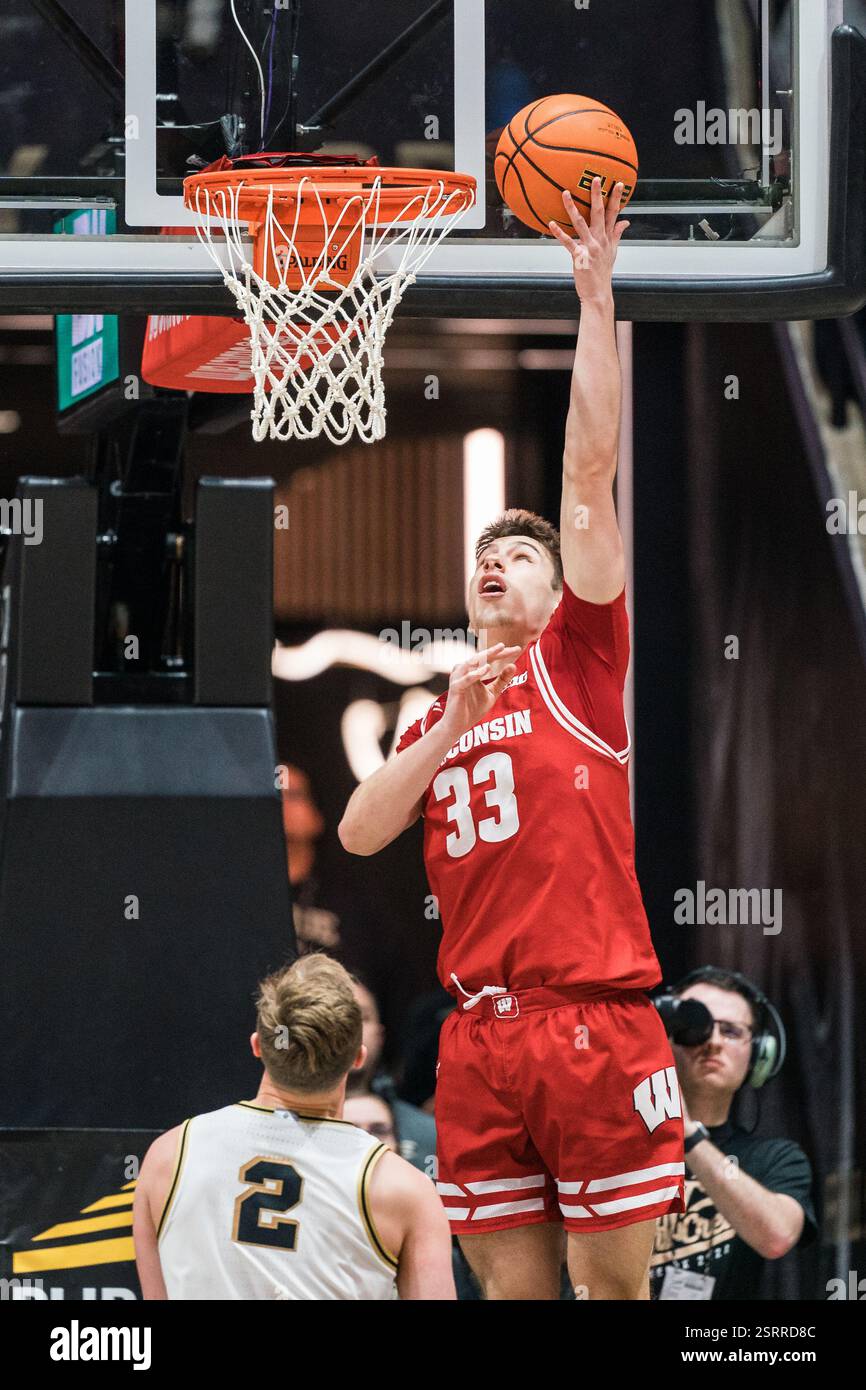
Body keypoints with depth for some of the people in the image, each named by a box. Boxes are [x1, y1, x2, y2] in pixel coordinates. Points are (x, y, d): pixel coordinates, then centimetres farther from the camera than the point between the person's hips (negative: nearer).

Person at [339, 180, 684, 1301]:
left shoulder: (578, 663, 8)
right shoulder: (437, 717, 21)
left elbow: (590, 468, 0)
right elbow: (359, 834, 5)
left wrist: (597, 298, -4)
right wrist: (453, 722, -5)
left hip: (596, 1029, -4)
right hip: (479, 1040, 4)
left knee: (613, 1287, -4)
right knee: (511, 1289, 3)